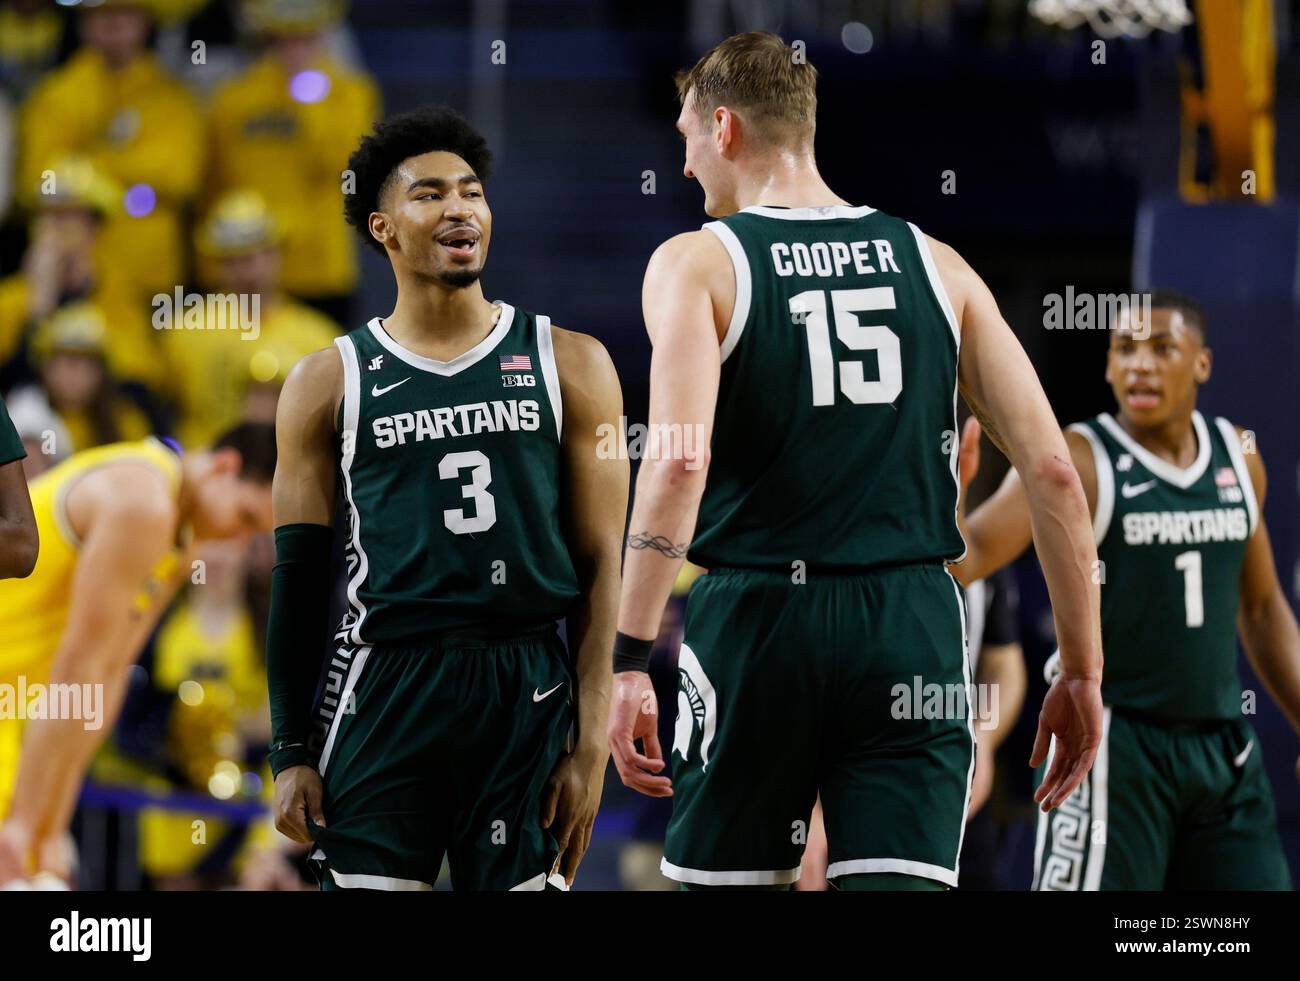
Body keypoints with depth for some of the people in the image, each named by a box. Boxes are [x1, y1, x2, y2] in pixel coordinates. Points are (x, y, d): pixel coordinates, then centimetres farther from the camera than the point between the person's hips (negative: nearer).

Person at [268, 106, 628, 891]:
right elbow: (300, 580, 8)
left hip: (528, 696, 1)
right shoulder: (329, 384, 7)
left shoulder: (569, 365, 7)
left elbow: (602, 568, 5)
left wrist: (593, 744, -3)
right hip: (385, 694, 0)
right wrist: (291, 754, 2)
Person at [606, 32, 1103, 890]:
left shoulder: (696, 263, 0)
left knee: (724, 881, 13)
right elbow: (1052, 471, 5)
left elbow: (680, 463, -16)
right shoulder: (936, 265, 11)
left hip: (759, 623, -2)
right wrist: (1083, 670, 10)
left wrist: (632, 661, -17)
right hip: (914, 626, 2)